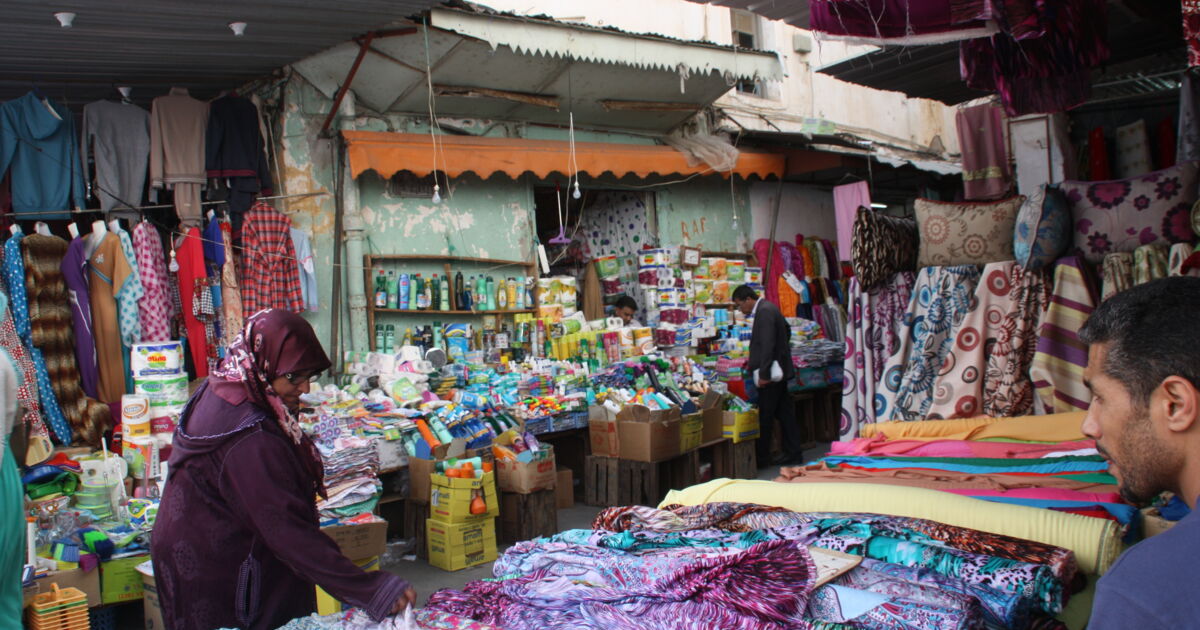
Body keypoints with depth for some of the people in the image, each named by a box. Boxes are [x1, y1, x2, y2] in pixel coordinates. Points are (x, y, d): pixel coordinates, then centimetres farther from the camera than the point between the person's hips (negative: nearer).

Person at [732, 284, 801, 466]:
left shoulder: (764, 312, -16)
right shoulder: (768, 308, 14)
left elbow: (767, 345, -24)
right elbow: (786, 330, 26)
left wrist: (763, 374, -25)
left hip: (770, 373, -10)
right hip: (778, 370, 10)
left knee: (765, 417, -3)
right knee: (785, 413, 12)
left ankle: (762, 458, 3)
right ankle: (793, 453, 17)